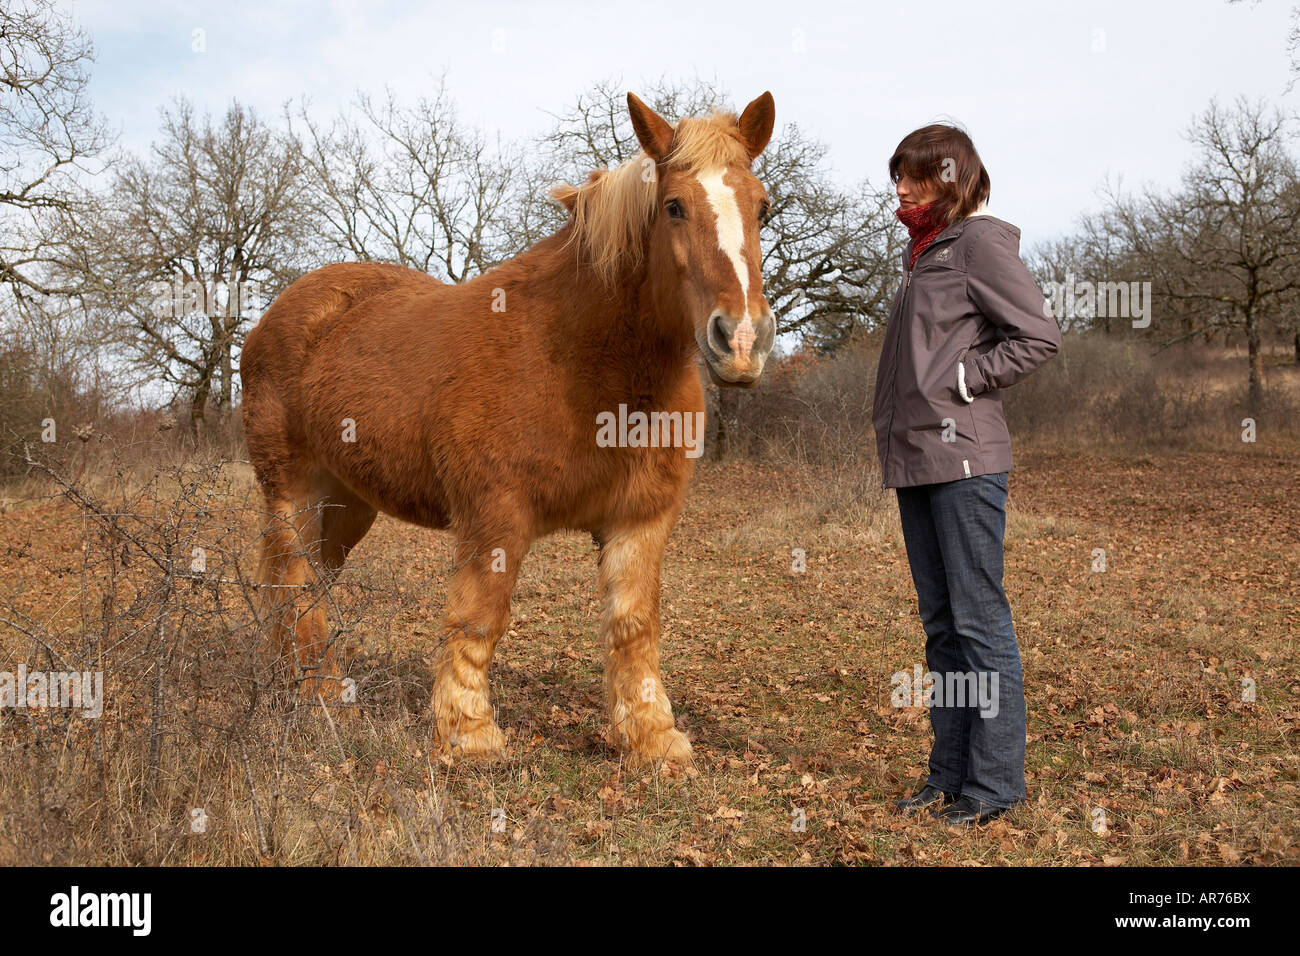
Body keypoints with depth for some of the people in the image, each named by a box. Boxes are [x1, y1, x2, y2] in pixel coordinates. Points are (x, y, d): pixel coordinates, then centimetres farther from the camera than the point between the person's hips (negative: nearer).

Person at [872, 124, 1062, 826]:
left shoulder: (980, 240, -5)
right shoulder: (923, 251, 19)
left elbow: (1039, 337, -13)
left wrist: (962, 382, -11)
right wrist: (893, 429, 12)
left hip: (964, 458, -9)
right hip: (915, 459, 9)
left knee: (979, 621, -4)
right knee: (940, 624, 12)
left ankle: (996, 782, 5)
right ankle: (949, 775, 20)